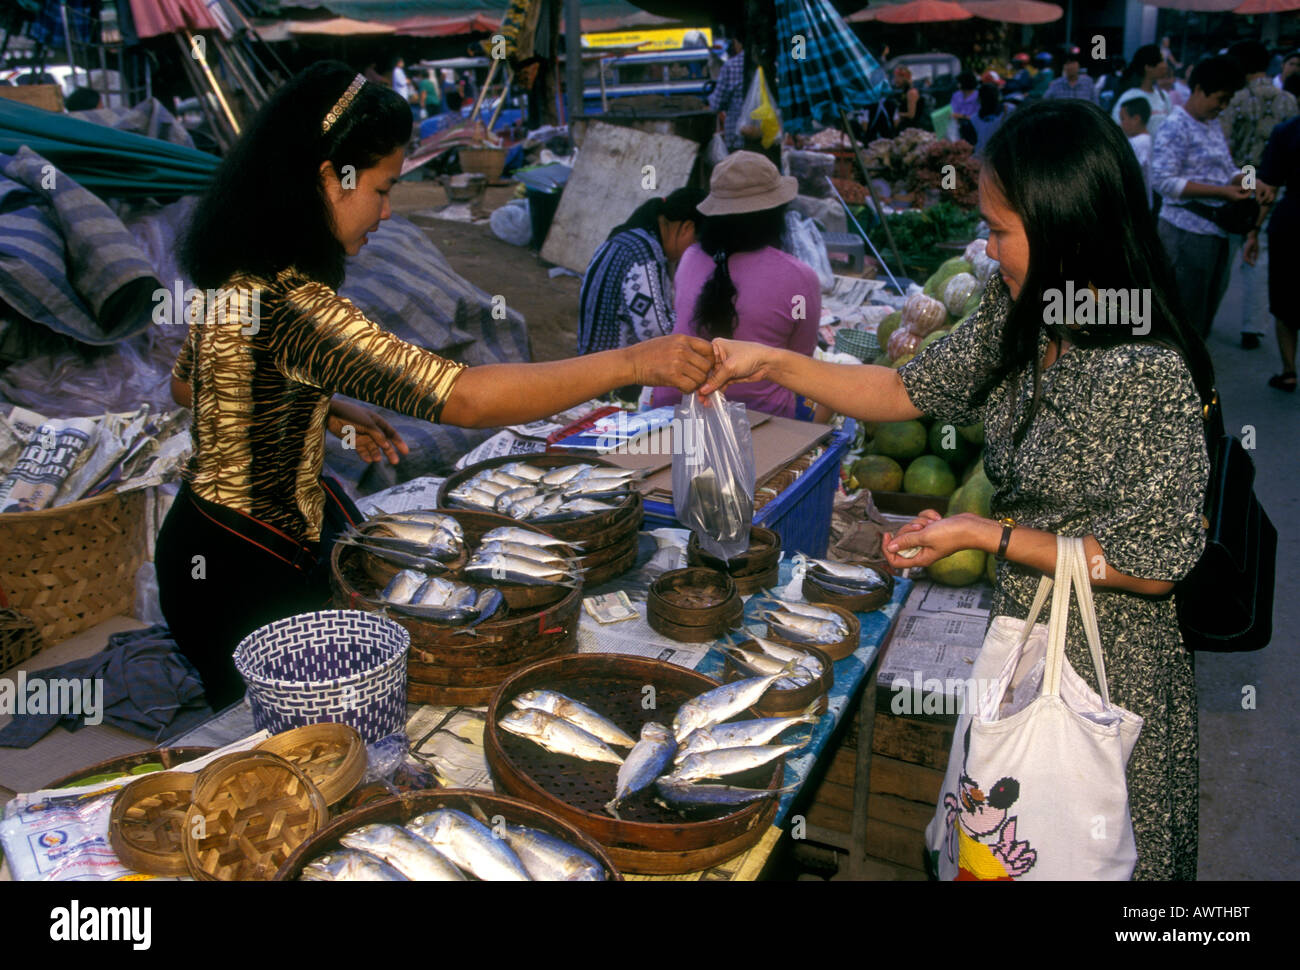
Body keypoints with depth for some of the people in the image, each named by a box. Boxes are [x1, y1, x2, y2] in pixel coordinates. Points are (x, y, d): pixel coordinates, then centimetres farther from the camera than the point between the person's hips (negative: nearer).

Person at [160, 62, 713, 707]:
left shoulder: (237, 276, 1)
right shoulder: (289, 303, -31)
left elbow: (187, 385, 17)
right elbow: (465, 398, -38)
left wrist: (322, 411, 8)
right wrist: (633, 362, -34)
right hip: (245, 576, -8)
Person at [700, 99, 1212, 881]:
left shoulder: (1150, 374, -28)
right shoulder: (1019, 321, -5)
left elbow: (1155, 567, -22)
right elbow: (908, 392, 5)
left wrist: (985, 535, -21)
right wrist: (770, 362, -3)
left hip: (1109, 676, -7)